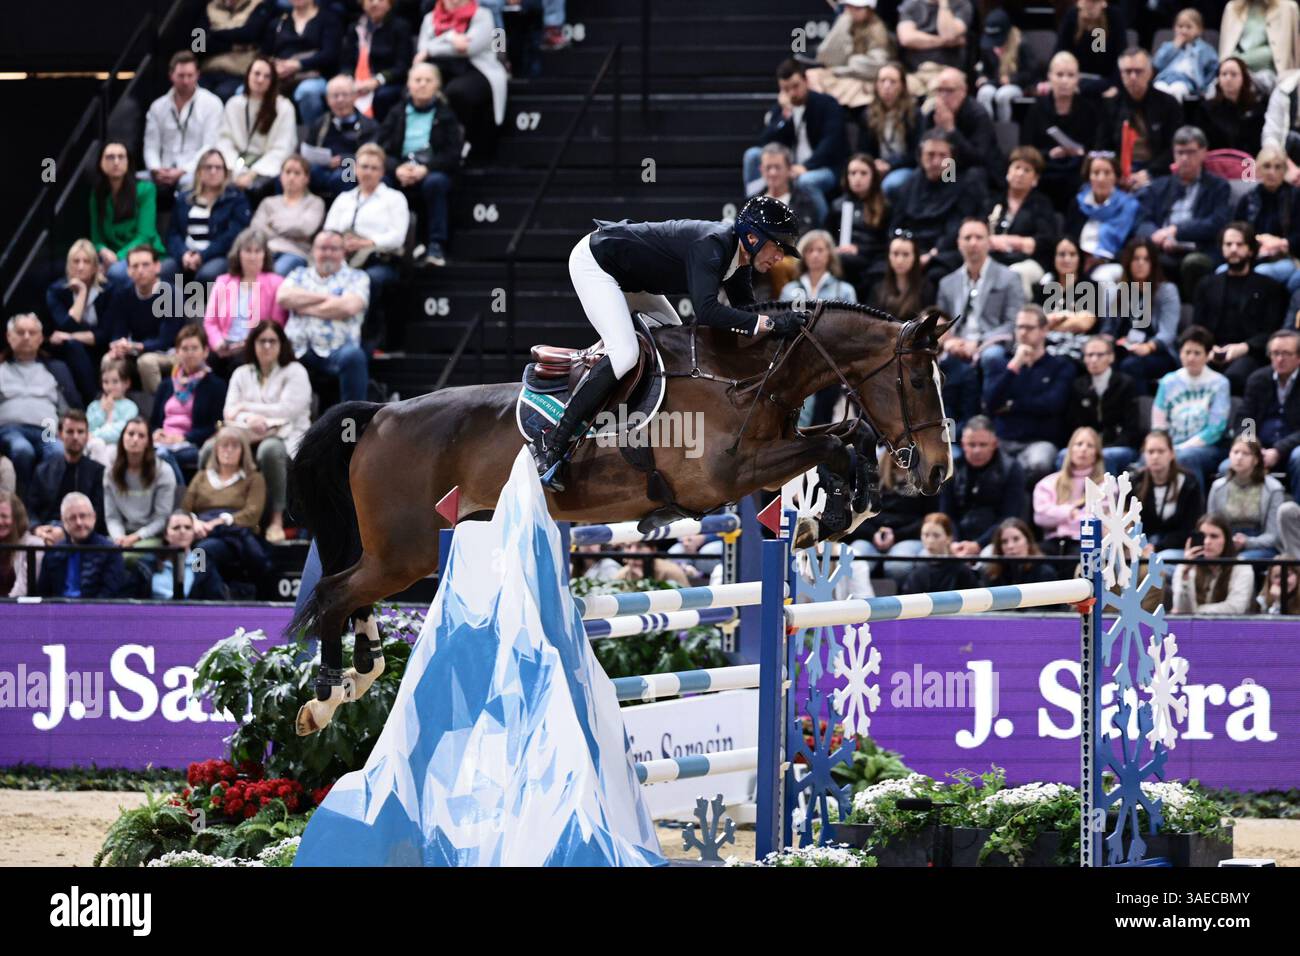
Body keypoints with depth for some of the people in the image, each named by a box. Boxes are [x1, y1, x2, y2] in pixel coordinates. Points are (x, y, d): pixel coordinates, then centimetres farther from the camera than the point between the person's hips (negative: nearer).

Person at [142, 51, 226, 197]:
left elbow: (209, 148, -3)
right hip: (165, 174, 3)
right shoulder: (158, 107, 16)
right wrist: (156, 170, -10)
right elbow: (151, 146, 13)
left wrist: (182, 171, -15)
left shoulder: (212, 104, 4)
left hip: (194, 173, -3)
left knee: (189, 182, -39)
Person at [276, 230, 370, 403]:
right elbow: (283, 297, 5)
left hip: (335, 349, -2)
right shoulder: (299, 275, 25)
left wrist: (305, 308, 2)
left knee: (353, 355, -36)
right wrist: (324, 297, 1)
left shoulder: (356, 277, 16)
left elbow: (349, 307, -3)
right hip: (297, 349, 2)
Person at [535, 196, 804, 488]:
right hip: (592, 262, -11)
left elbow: (745, 311, 8)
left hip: (627, 275, 11)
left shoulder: (738, 257, -3)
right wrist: (769, 324, -47)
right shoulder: (712, 245, -32)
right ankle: (550, 447, -23)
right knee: (624, 353, -24)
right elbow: (706, 311, -46)